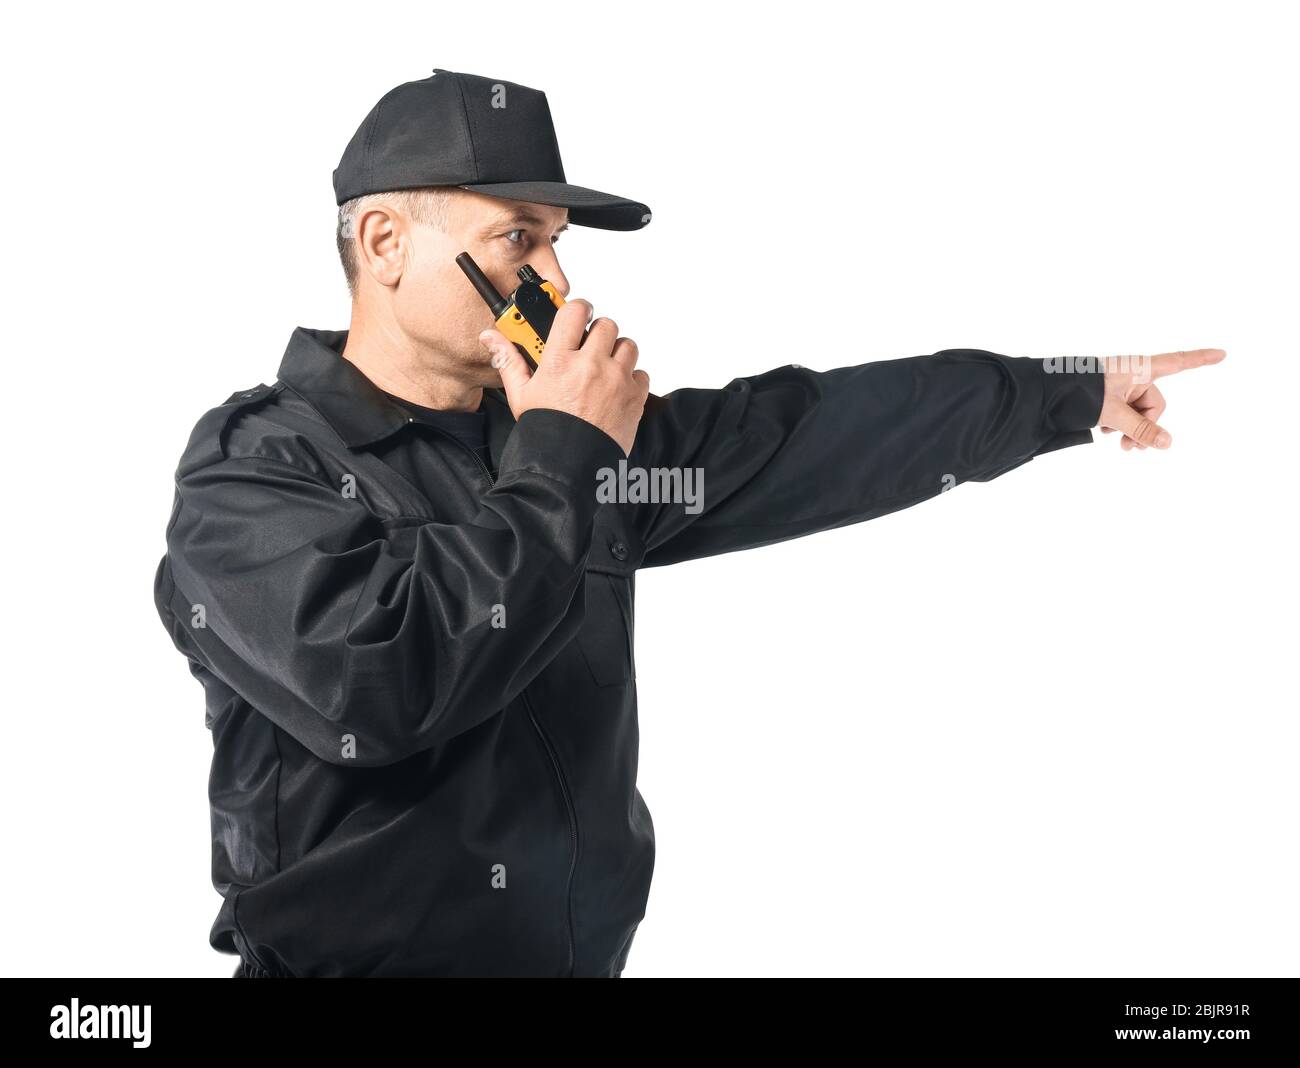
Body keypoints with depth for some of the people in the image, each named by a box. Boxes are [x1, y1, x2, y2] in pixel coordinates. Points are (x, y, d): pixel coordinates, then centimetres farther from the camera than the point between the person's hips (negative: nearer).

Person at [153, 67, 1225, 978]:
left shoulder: (566, 436, 4)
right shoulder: (251, 466, -13)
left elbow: (806, 432, 6)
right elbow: (377, 687, -29)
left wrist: (1077, 395, 7)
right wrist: (558, 461, -19)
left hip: (591, 946, 6)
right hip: (355, 951, -5)